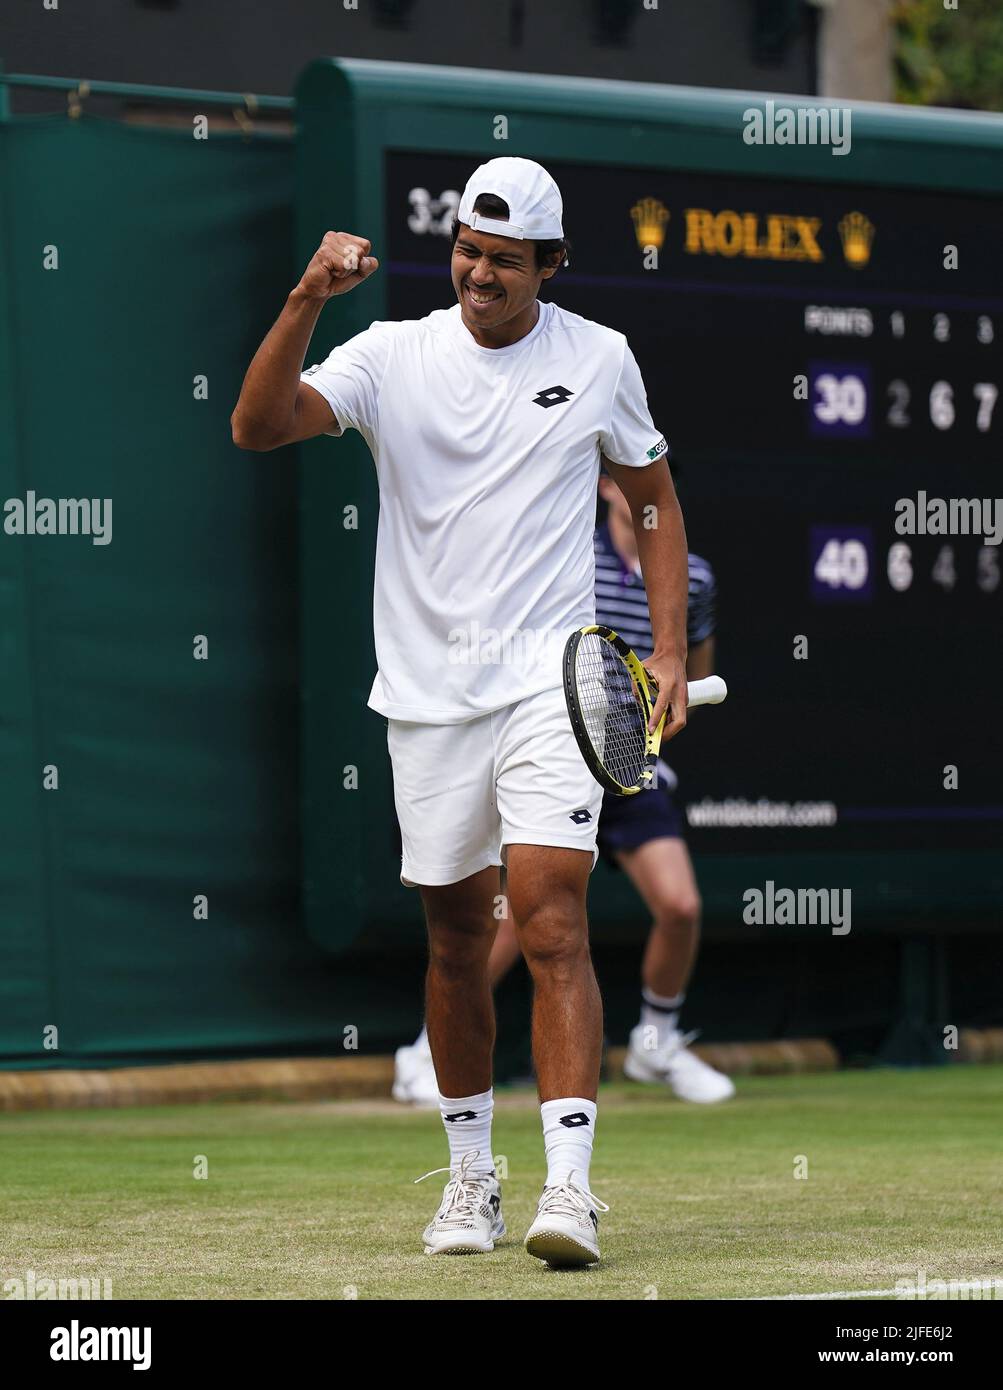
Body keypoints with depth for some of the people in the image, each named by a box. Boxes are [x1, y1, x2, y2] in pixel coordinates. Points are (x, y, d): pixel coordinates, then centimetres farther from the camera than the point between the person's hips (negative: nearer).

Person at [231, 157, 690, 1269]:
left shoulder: (599, 360, 4)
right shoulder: (394, 355, 0)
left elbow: (654, 499, 17)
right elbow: (258, 425, -14)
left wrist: (670, 650, 7)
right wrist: (306, 302, -27)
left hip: (549, 679, -1)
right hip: (428, 695, 2)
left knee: (553, 927, -15)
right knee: (456, 940, 10)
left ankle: (568, 1187, -20)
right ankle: (470, 1173, 26)